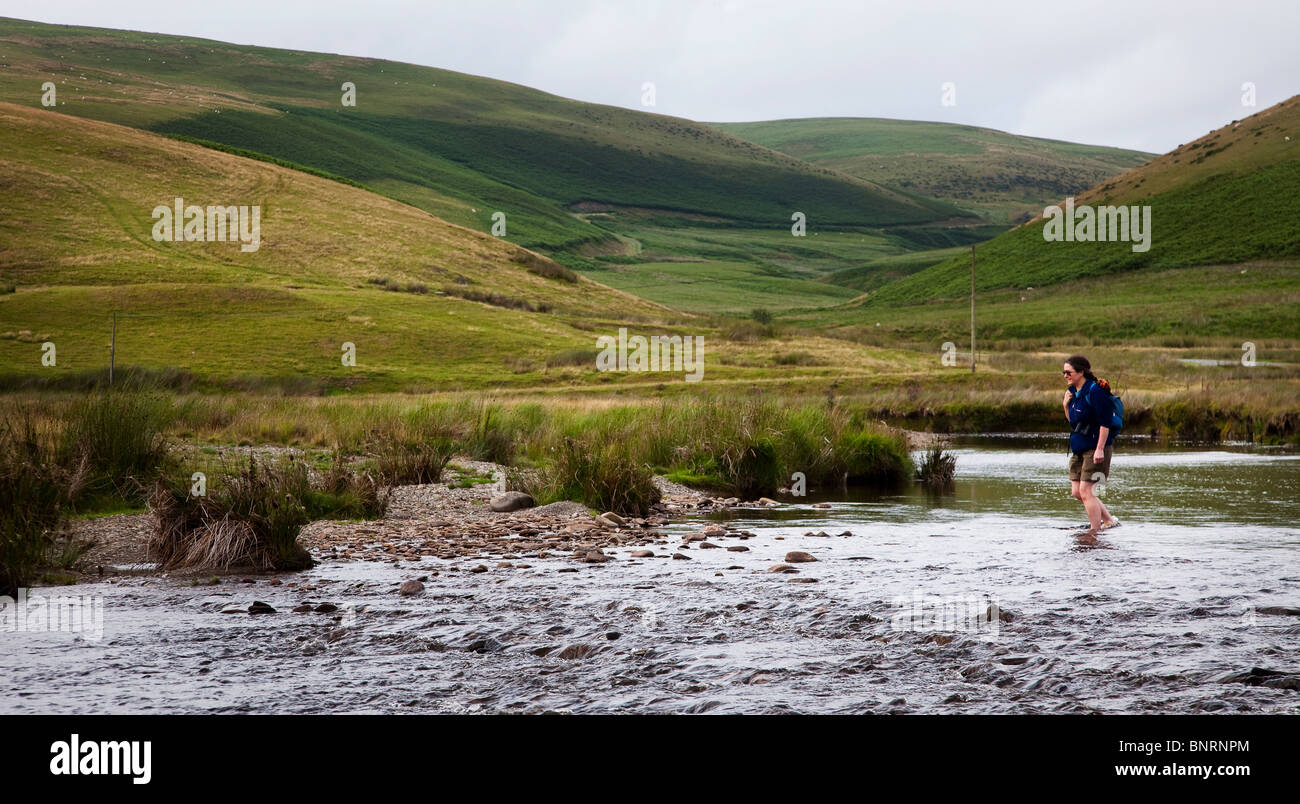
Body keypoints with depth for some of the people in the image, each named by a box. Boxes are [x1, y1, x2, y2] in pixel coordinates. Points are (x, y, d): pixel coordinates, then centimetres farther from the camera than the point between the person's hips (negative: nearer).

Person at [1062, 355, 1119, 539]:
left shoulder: (1094, 391, -15)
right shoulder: (1073, 392, 11)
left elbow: (1105, 422, -18)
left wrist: (1100, 449, -23)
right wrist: (1066, 405, 2)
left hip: (1095, 449, -9)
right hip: (1078, 449, 9)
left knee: (1086, 491, -10)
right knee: (1076, 492, 9)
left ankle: (1095, 531, -1)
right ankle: (1108, 520, 21)